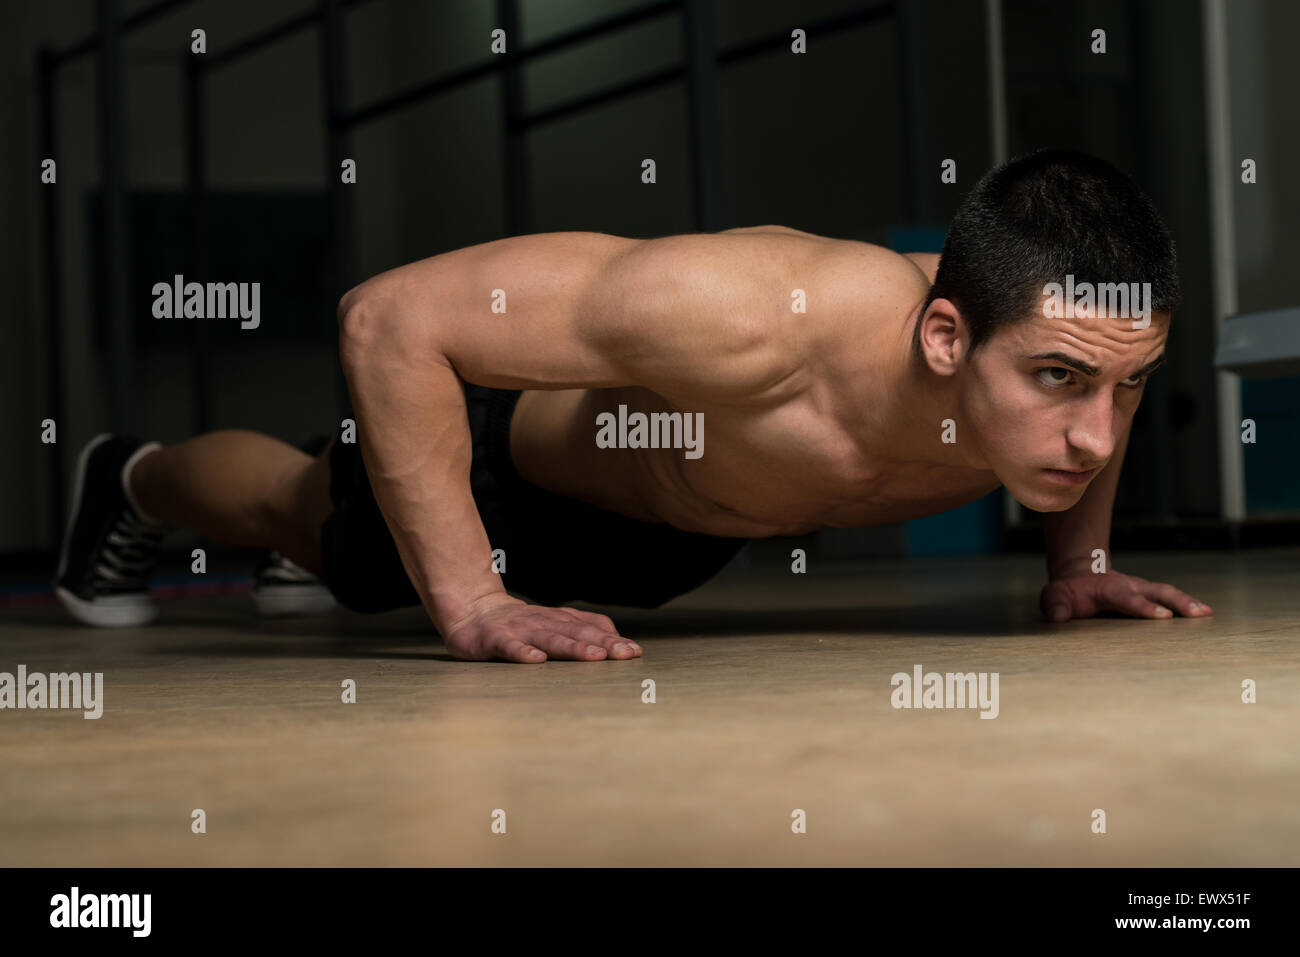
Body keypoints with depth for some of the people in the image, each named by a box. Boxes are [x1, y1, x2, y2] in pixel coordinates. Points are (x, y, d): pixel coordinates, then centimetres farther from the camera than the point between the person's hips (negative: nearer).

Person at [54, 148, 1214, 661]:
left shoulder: (1078, 345, -35)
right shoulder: (751, 314, -53)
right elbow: (390, 319, -45)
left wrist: (1078, 561, -12)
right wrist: (471, 604, -45)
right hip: (522, 438, -5)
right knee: (317, 527, 28)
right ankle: (133, 480, 59)